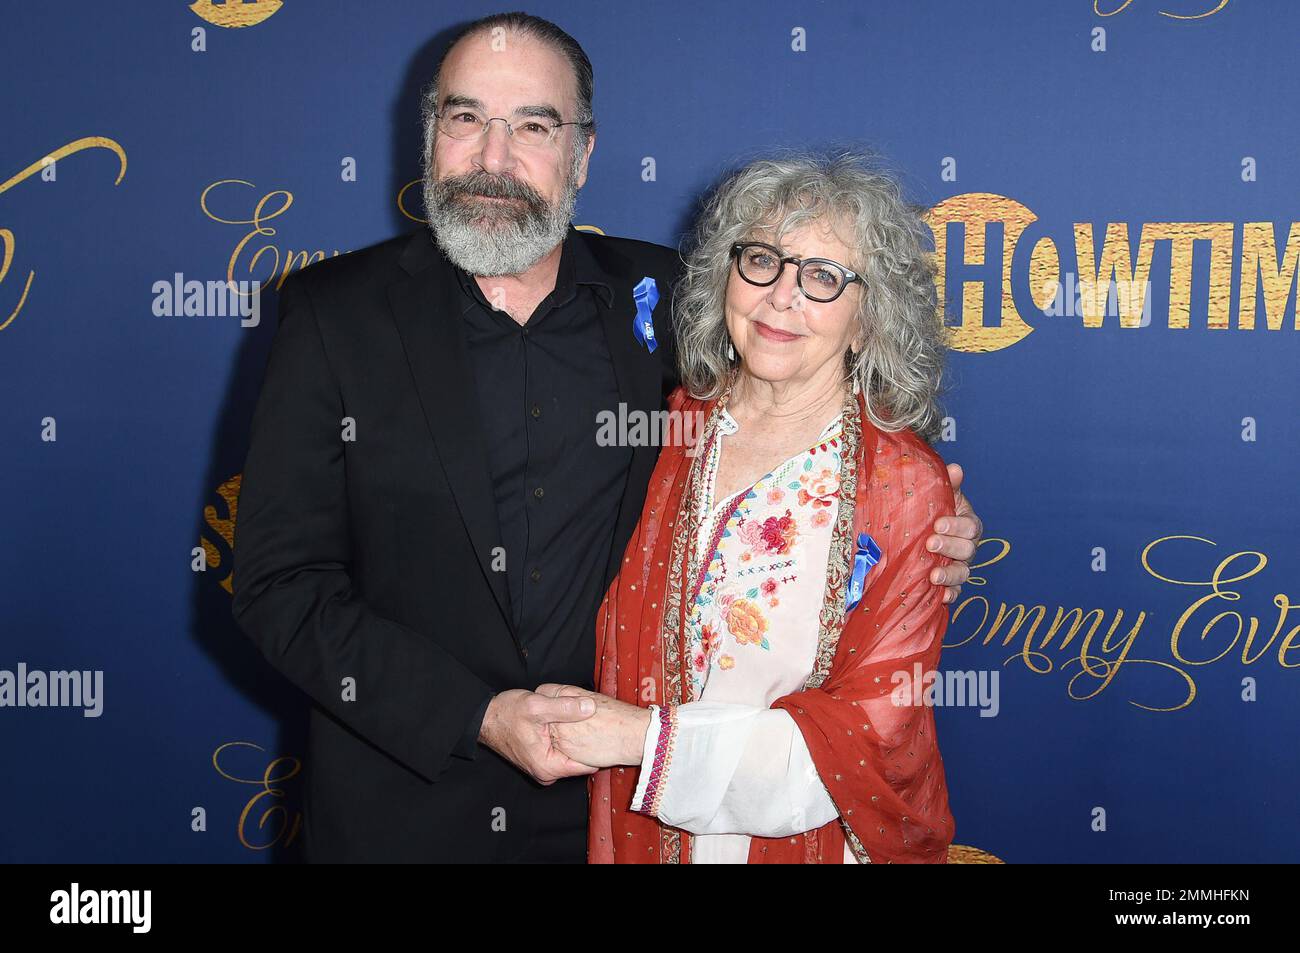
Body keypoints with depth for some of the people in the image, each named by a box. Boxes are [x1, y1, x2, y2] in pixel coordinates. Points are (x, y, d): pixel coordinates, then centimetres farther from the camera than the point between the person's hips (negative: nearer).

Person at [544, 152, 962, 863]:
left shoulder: (905, 485, -15)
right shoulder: (668, 429, -6)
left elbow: (874, 730, -17)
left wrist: (652, 736, -21)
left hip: (809, 843, -2)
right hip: (639, 835, 3)